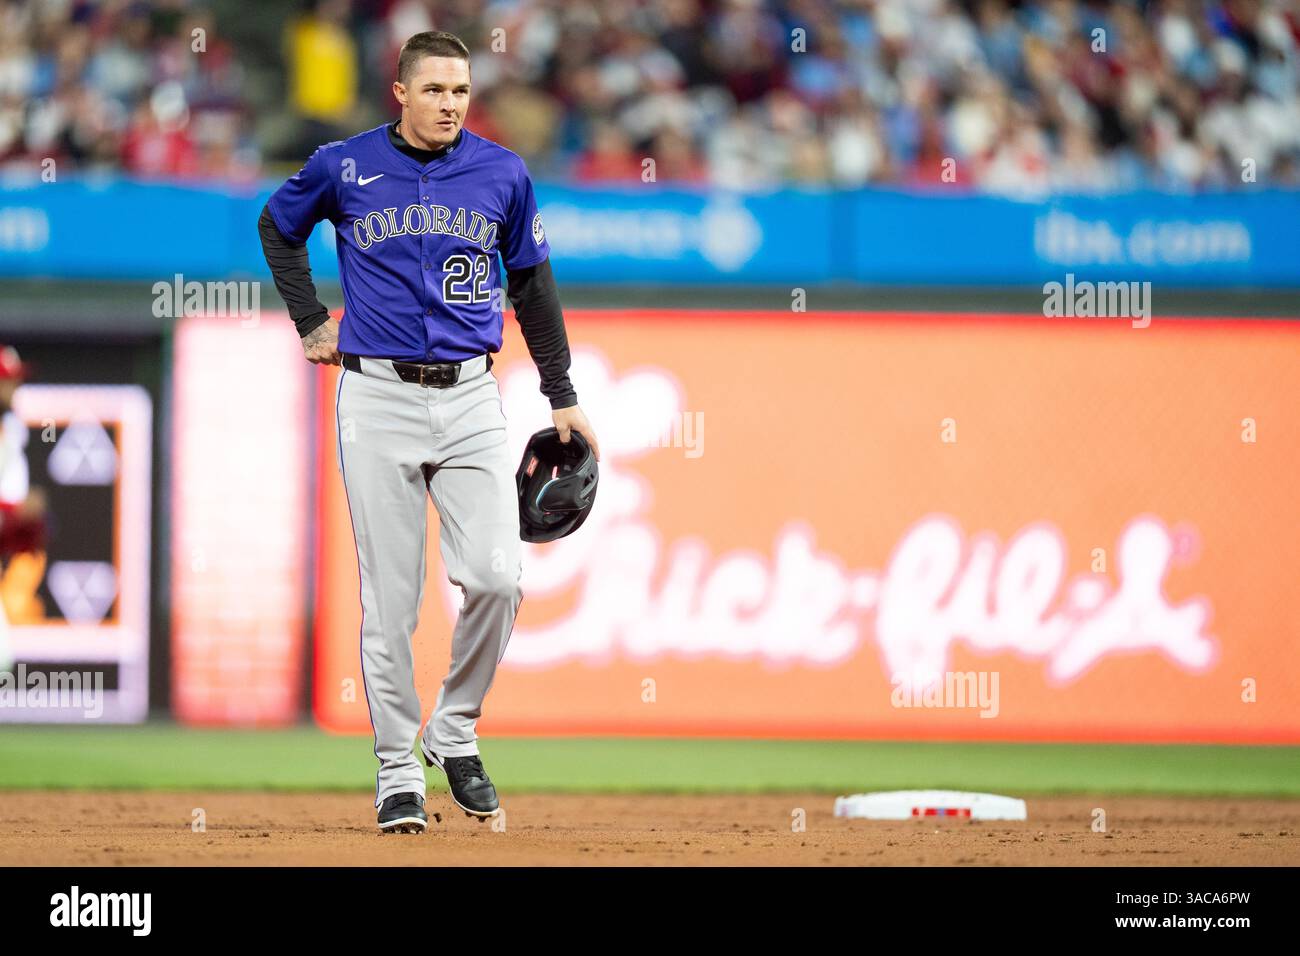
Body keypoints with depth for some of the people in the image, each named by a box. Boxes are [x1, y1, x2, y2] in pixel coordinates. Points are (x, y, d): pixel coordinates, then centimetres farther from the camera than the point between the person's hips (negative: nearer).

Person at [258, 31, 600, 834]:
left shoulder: (502, 174, 5)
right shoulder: (343, 167, 1)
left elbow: (533, 284, 15)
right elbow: (278, 228, 20)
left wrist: (562, 396, 15)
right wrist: (311, 322, 11)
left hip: (470, 398, 1)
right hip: (378, 398, -1)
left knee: (496, 578, -11)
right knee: (390, 597, -1)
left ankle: (456, 732, 11)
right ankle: (398, 770, 7)